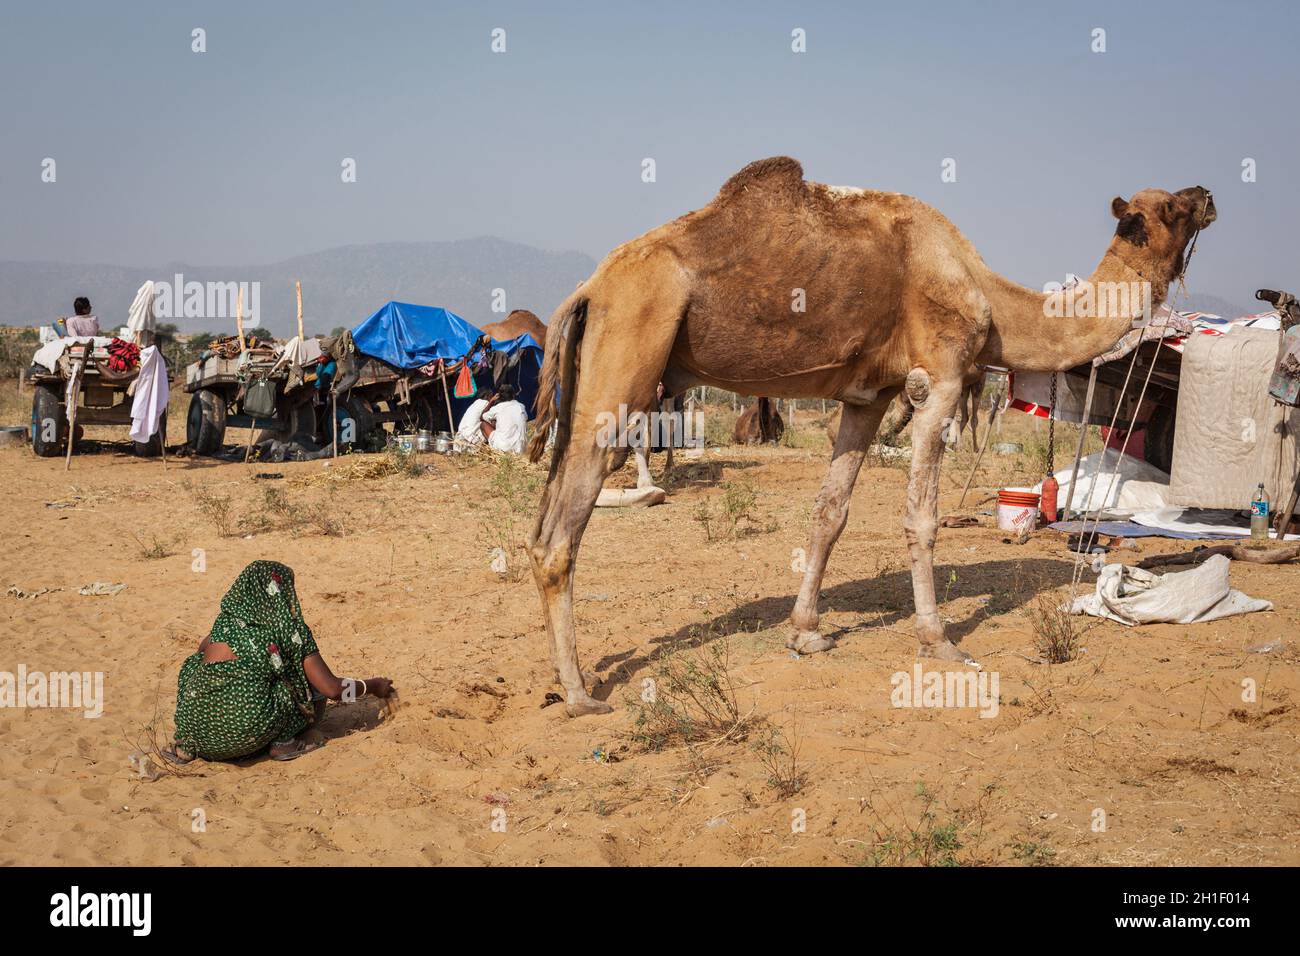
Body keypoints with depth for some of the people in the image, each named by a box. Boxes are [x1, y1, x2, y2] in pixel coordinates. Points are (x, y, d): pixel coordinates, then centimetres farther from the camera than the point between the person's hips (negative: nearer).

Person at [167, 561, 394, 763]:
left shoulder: (226, 620, 13)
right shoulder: (290, 630, 2)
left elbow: (203, 649, 36)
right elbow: (332, 689, 1)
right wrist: (372, 686, 19)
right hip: (249, 733, -3)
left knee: (195, 663, 34)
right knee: (311, 681, 18)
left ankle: (186, 746, 21)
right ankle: (284, 742, 5)